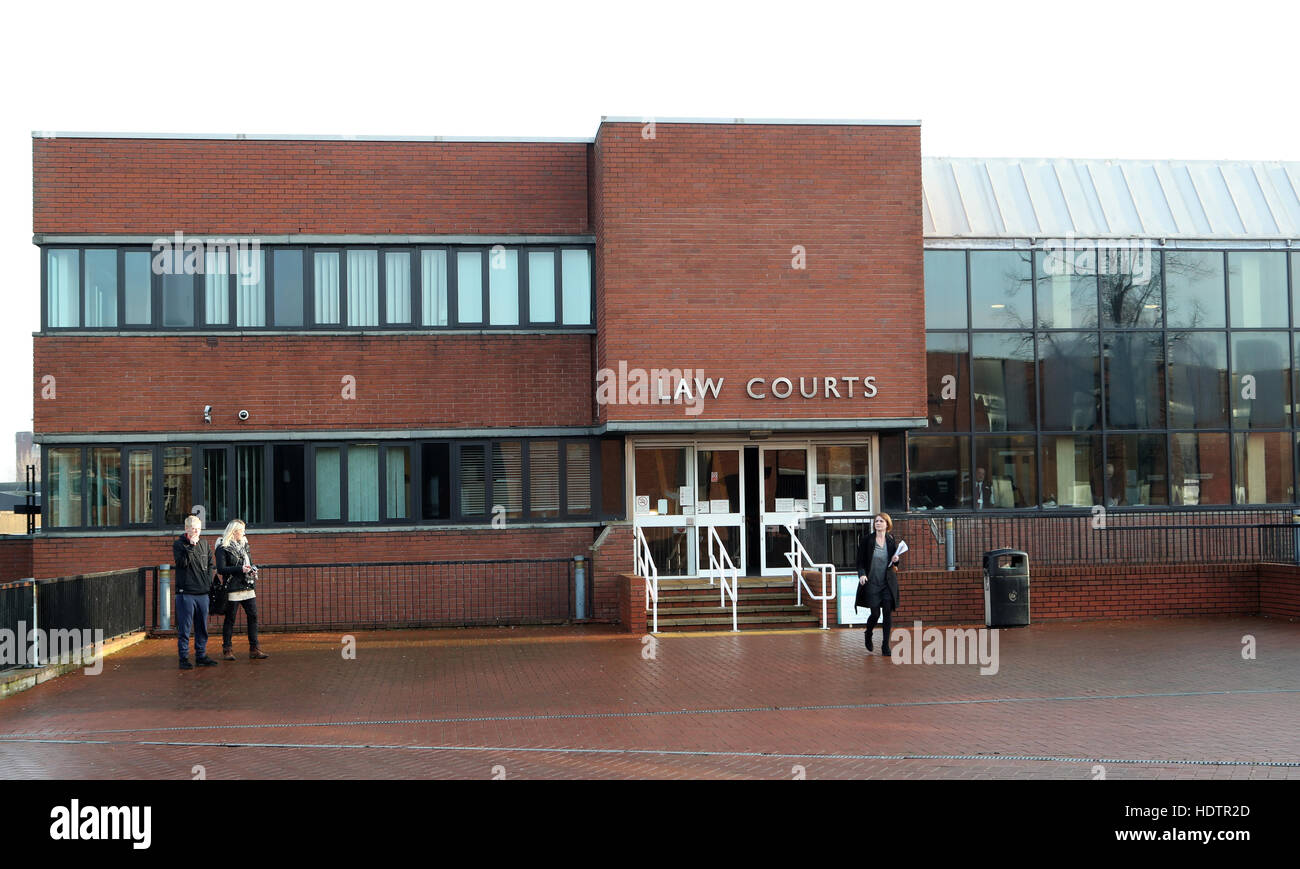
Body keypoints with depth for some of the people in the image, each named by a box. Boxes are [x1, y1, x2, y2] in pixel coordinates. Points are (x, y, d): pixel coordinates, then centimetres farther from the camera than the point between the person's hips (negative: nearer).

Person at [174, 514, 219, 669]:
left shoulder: (204, 543, 12)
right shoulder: (178, 544, -3)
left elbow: (210, 563, 20)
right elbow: (182, 563, -17)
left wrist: (209, 581, 9)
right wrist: (191, 546, -20)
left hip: (202, 592, 5)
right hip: (185, 593, -5)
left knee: (202, 627, 10)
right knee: (184, 628, -3)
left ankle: (201, 656, 18)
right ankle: (184, 658, 2)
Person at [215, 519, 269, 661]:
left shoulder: (244, 545, 16)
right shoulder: (223, 548, -6)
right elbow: (221, 569, -14)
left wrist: (252, 570, 5)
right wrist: (240, 569, -18)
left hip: (248, 588, 6)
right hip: (233, 589, -6)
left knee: (253, 616, 1)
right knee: (230, 619, 1)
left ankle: (254, 649, 5)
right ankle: (227, 650, 9)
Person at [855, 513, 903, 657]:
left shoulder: (892, 541, 6)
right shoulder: (867, 539, 0)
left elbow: (896, 561, 14)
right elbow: (860, 560, 0)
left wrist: (895, 560, -9)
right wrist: (862, 574, -15)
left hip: (888, 583, 2)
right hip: (871, 583, -2)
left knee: (888, 613, -4)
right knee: (875, 613, -4)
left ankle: (885, 646, 5)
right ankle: (868, 634, 28)